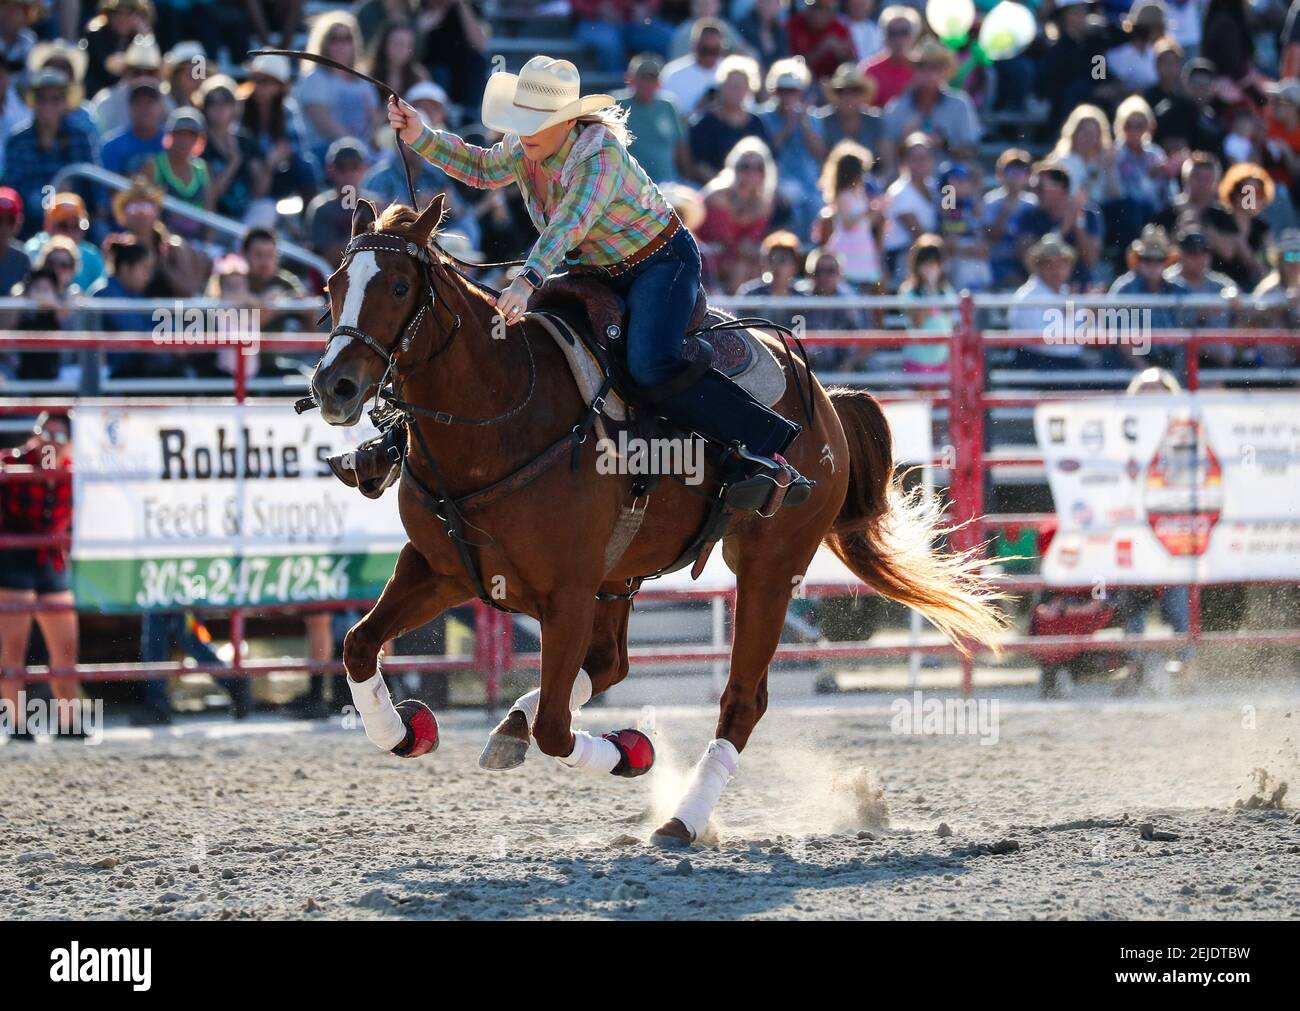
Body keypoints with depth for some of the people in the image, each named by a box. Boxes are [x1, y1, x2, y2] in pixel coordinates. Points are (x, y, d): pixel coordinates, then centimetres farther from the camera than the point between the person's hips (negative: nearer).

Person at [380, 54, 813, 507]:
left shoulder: (602, 155, -28)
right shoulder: (524, 148, -4)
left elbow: (570, 222, -42)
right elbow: (482, 168, 13)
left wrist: (528, 280, -56)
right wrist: (420, 137, -1)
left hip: (662, 261, -9)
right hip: (595, 270, 9)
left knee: (651, 365, -29)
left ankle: (765, 449, -27)